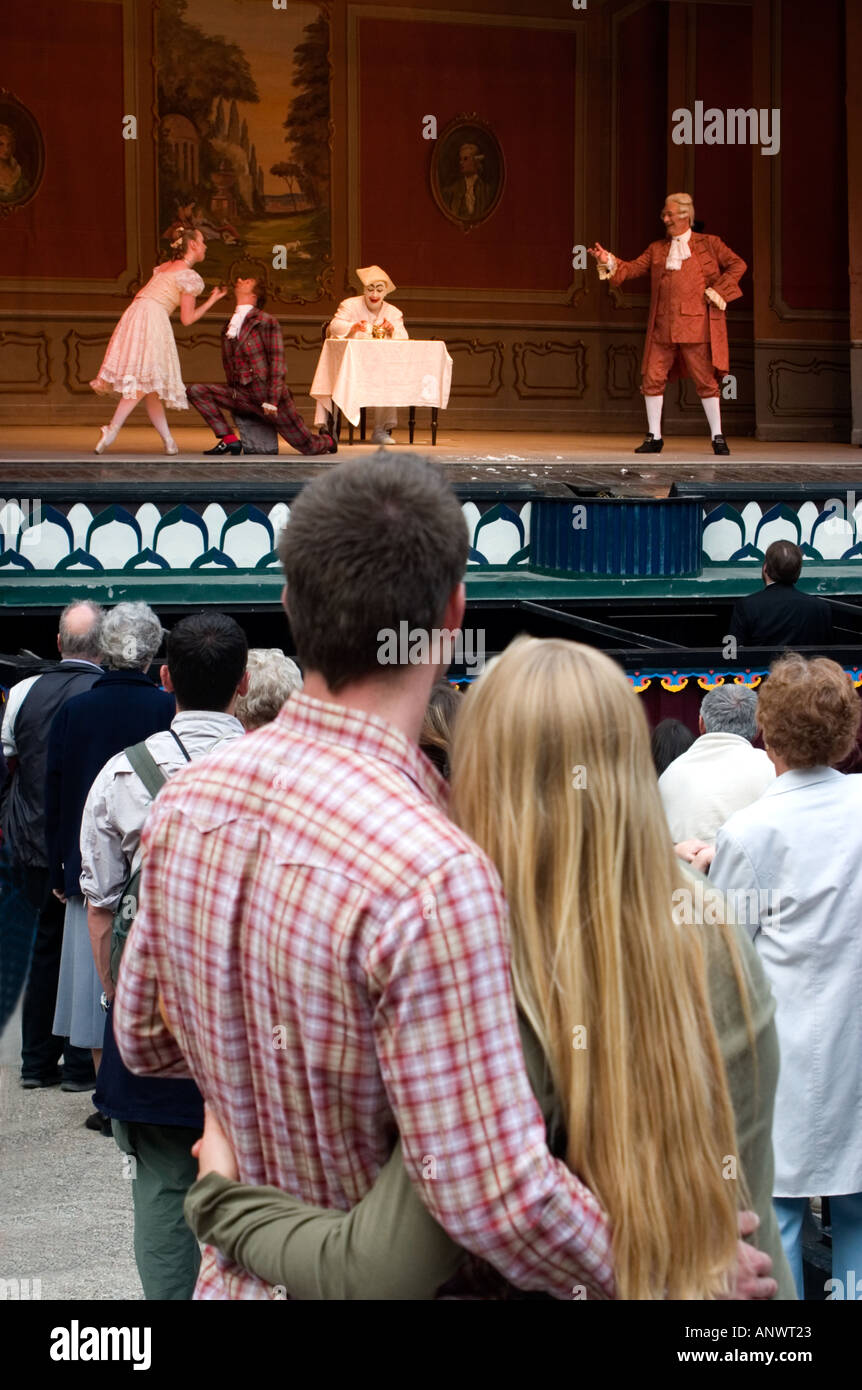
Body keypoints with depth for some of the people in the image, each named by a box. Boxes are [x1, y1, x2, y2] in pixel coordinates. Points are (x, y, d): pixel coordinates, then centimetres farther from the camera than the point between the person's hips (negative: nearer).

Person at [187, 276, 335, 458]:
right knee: (195, 391, -13)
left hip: (269, 395, -5)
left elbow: (277, 361, -10)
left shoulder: (266, 322, -5)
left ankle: (327, 440, 36)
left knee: (308, 447, -2)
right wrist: (233, 397, 6)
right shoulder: (227, 327, 13)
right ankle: (229, 439, -12)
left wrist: (272, 401, -17)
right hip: (241, 395, 5)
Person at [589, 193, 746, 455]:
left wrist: (717, 292, -5)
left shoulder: (709, 244, 7)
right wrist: (609, 262, -5)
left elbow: (737, 265, 4)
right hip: (662, 328, 4)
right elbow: (633, 269, 11)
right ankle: (654, 437, 10)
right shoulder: (657, 249, 17)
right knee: (652, 379, 0)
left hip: (695, 324, -4)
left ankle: (717, 437, 6)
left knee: (705, 381, -2)